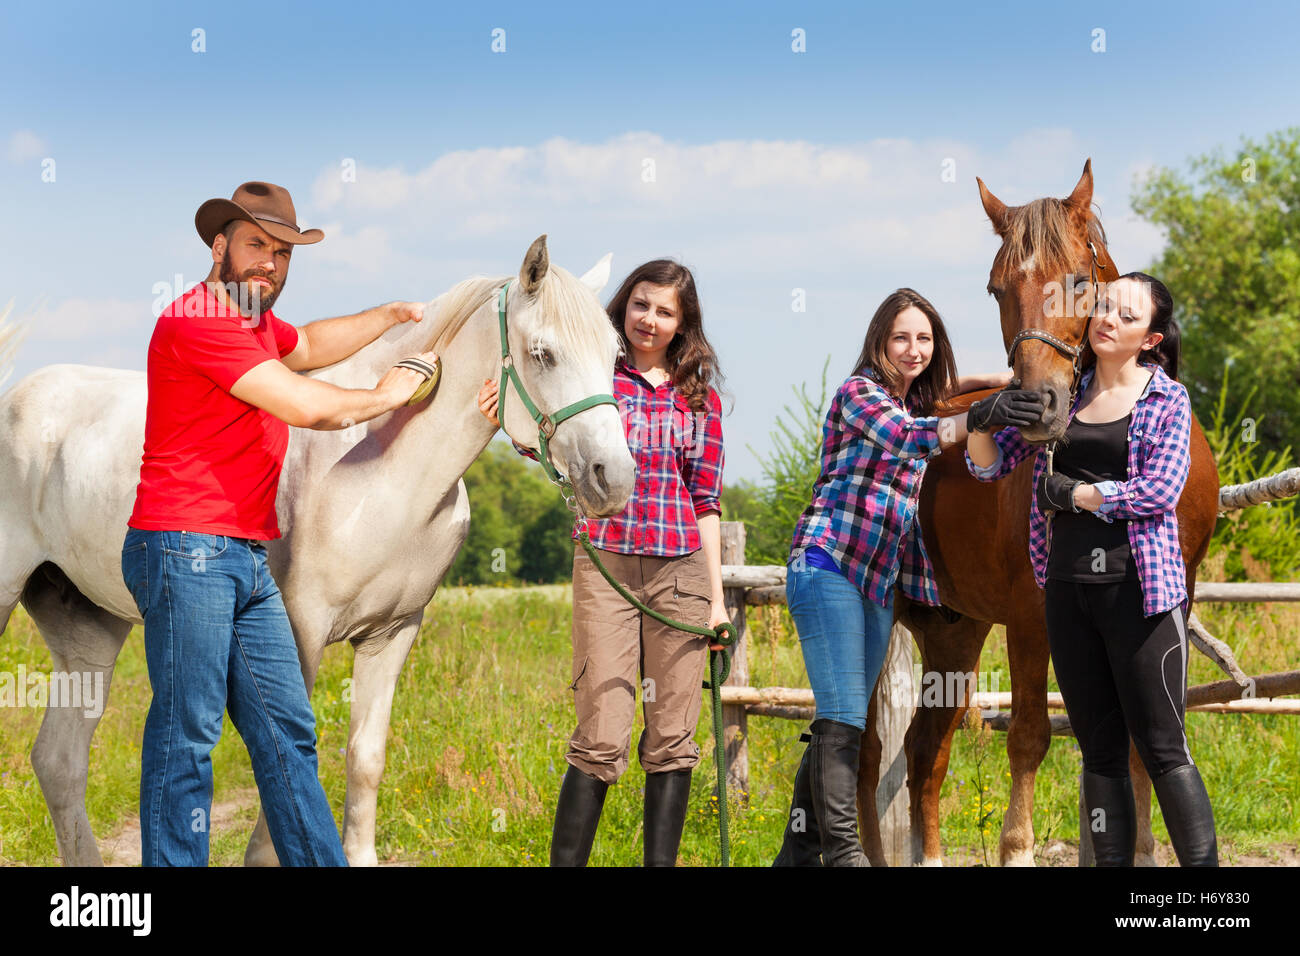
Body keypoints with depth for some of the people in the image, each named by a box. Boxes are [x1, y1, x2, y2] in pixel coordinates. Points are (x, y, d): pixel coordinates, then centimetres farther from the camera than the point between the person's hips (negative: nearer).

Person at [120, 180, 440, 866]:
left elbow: (309, 347, 44)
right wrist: (385, 396, 0)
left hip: (247, 564, 10)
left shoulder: (255, 322, 19)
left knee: (287, 732, 10)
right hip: (186, 552, -10)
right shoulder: (195, 320, -14)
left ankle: (321, 863, 14)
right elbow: (308, 405, -17)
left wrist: (393, 316, 37)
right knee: (186, 736, -7)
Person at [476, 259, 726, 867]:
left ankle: (661, 862, 9)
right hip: (606, 564, -3)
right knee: (601, 739, -9)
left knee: (672, 740, 4)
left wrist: (717, 597, 8)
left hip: (681, 569, 3)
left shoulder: (700, 397, 11)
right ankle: (564, 861, -5)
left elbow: (705, 502, 12)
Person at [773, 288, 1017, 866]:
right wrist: (983, 416, -38)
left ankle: (799, 852, 15)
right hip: (829, 564, -8)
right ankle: (843, 853, -18)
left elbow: (934, 388, 39)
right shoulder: (859, 392, -6)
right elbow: (906, 436, -24)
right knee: (842, 720, -15)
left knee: (841, 724, 9)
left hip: (880, 580, 8)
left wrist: (984, 381, 18)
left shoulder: (916, 401, 17)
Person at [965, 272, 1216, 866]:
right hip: (1068, 588, 5)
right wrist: (983, 414, -9)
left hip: (1139, 588, -5)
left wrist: (1068, 493, -7)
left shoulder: (1167, 399, 0)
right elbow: (987, 465, 12)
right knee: (1100, 751, 8)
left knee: (1161, 748, -7)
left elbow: (1160, 489, -13)